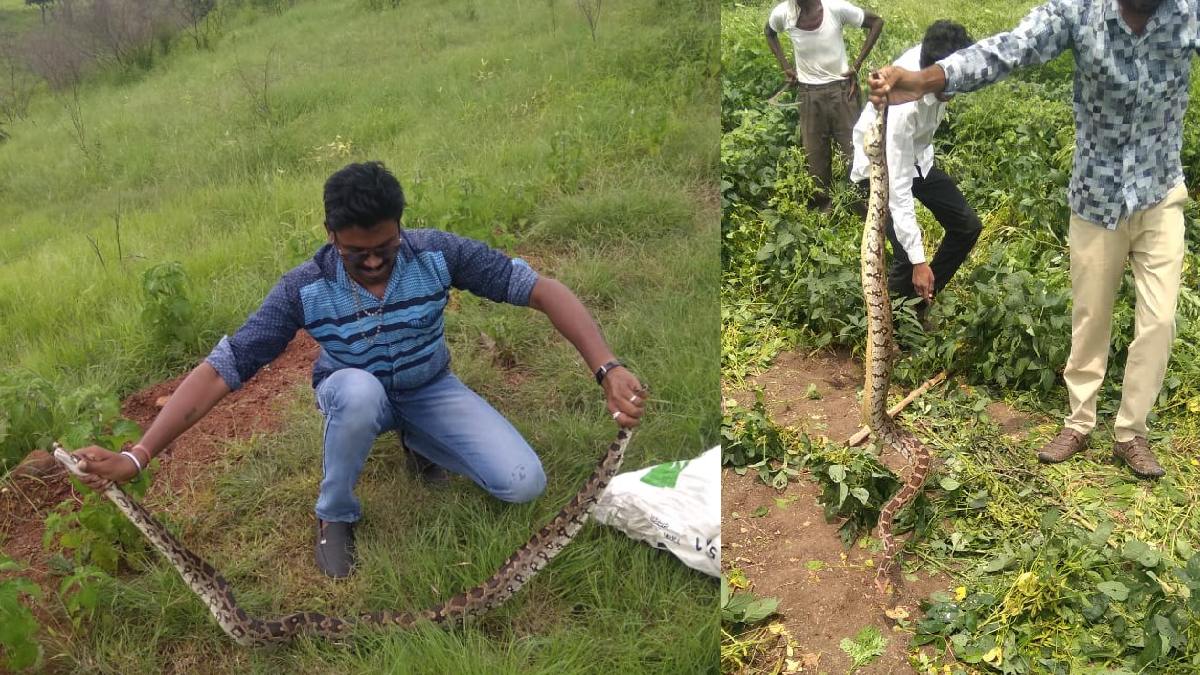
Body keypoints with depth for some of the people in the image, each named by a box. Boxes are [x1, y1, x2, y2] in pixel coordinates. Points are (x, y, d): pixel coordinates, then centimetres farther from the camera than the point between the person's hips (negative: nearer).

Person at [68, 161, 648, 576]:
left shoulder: (439, 253, -26)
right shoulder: (305, 289, -26)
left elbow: (542, 290, -27)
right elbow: (221, 368, -25)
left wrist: (607, 368, -40)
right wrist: (137, 456, -35)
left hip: (430, 391, 1)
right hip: (354, 395, -1)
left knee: (524, 486, -18)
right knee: (359, 388, -41)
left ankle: (416, 441, 13)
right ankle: (334, 516, -10)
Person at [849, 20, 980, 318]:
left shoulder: (932, 56, -22)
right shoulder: (901, 108, -40)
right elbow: (899, 188, -37)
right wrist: (918, 260, -36)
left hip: (916, 157, 8)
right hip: (881, 170, -8)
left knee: (967, 226, 6)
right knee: (906, 256, -17)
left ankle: (921, 303, 20)